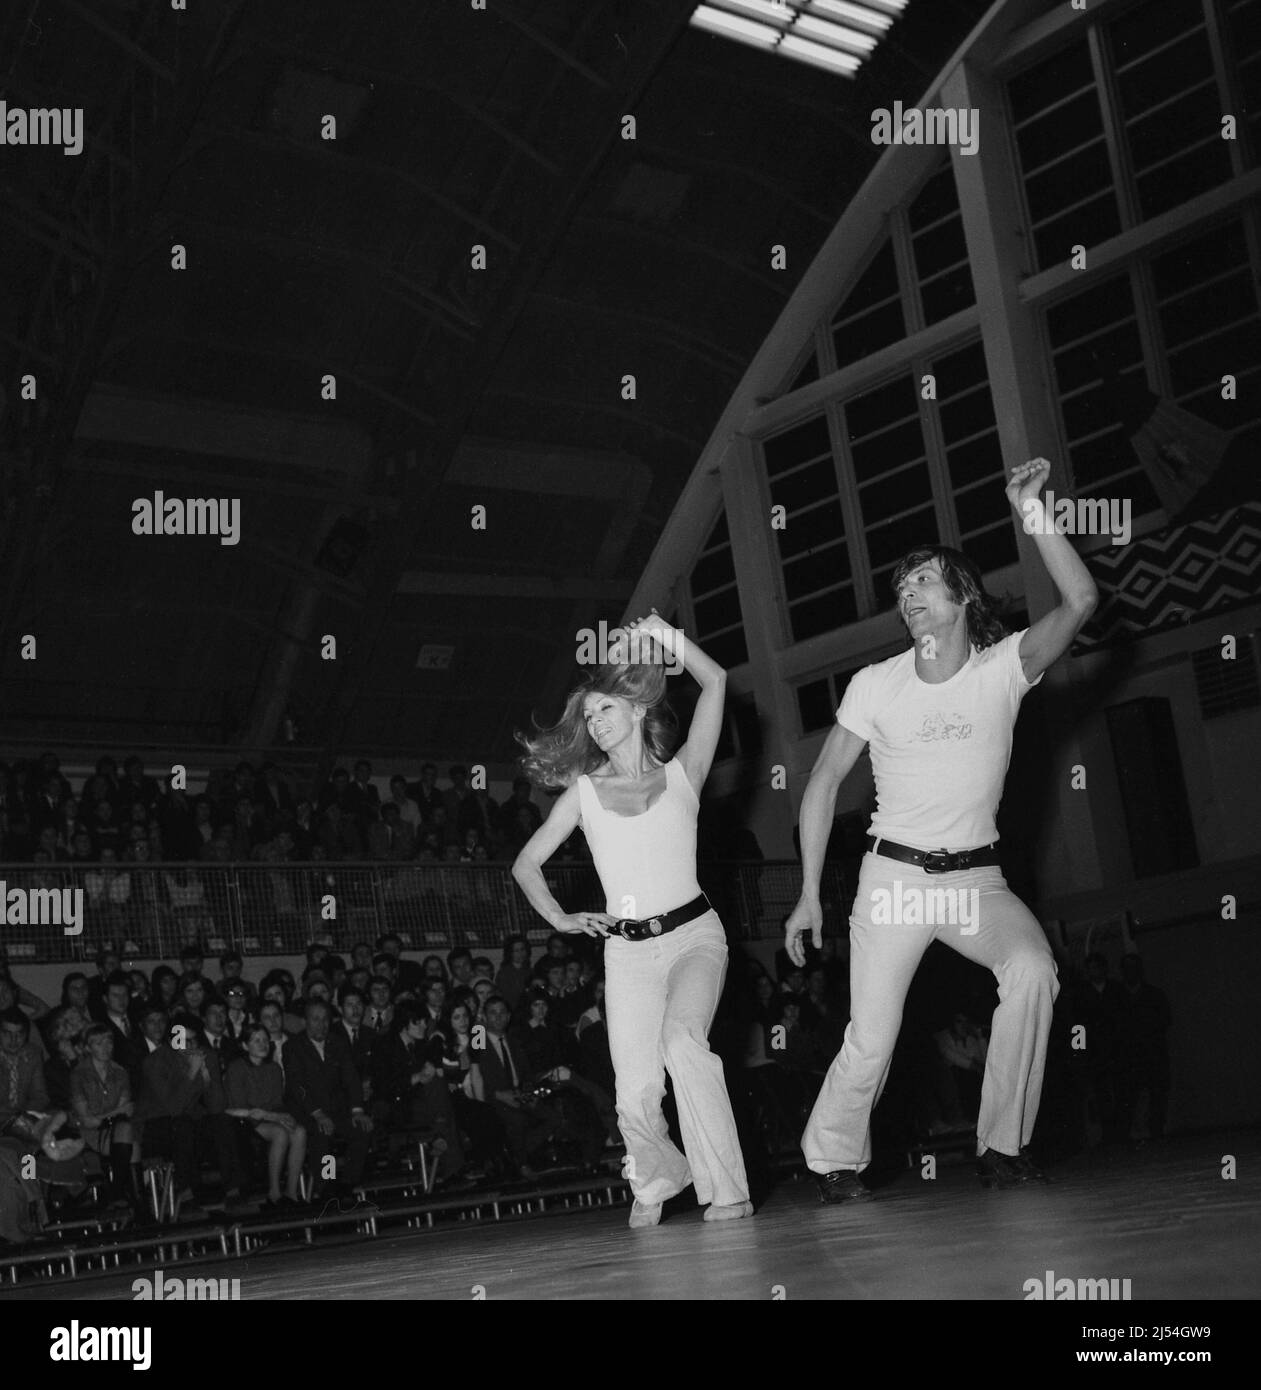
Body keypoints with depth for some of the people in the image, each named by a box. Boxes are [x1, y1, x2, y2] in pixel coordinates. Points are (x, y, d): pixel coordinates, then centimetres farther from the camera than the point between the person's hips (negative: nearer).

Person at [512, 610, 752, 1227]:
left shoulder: (681, 775, 7)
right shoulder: (583, 791, 11)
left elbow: (714, 682, -1)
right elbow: (526, 863, 18)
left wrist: (665, 638, 2)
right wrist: (559, 918, 8)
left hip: (693, 933, -2)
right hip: (626, 949, 2)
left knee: (683, 1038, -31)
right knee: (636, 1096, -8)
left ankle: (726, 1191, -24)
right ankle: (655, 1181, 24)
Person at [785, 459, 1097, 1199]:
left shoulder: (1003, 667, -3)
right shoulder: (876, 684, -1)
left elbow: (1081, 601, -18)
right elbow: (825, 782, 4)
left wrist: (1032, 510, -25)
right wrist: (809, 893, 0)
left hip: (977, 878, 0)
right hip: (894, 875, 0)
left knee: (1033, 968, -29)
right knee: (871, 1042, -8)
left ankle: (1003, 1148, -14)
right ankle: (834, 1159, 21)